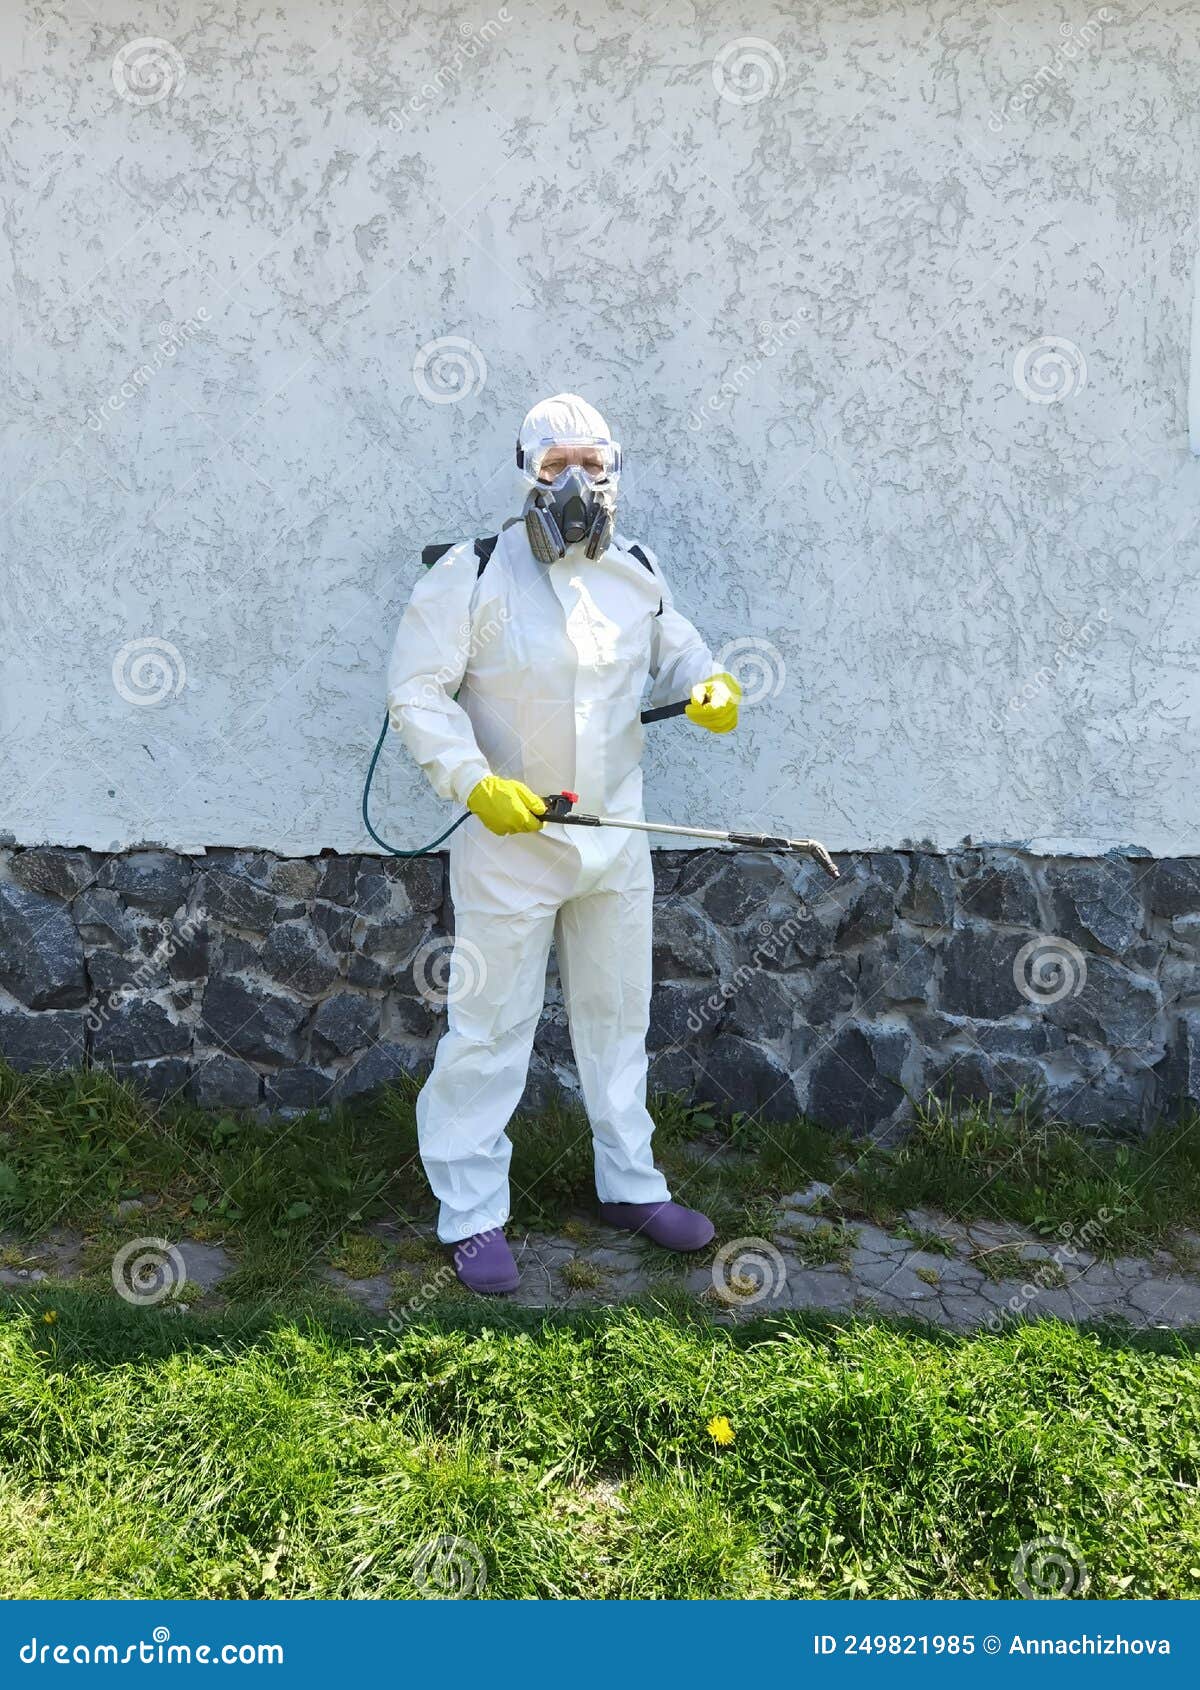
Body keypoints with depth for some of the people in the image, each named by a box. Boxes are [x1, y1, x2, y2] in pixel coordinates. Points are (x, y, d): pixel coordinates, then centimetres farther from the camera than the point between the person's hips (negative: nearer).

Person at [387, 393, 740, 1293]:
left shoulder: (638, 573, 4)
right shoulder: (474, 572, -12)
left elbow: (677, 649, 19)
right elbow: (416, 690, -12)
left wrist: (709, 686, -4)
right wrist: (475, 781, -25)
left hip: (615, 835, 6)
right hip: (509, 836, -5)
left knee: (618, 1013, 17)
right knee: (490, 1024, 2)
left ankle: (631, 1184, 34)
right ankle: (471, 1214, 17)